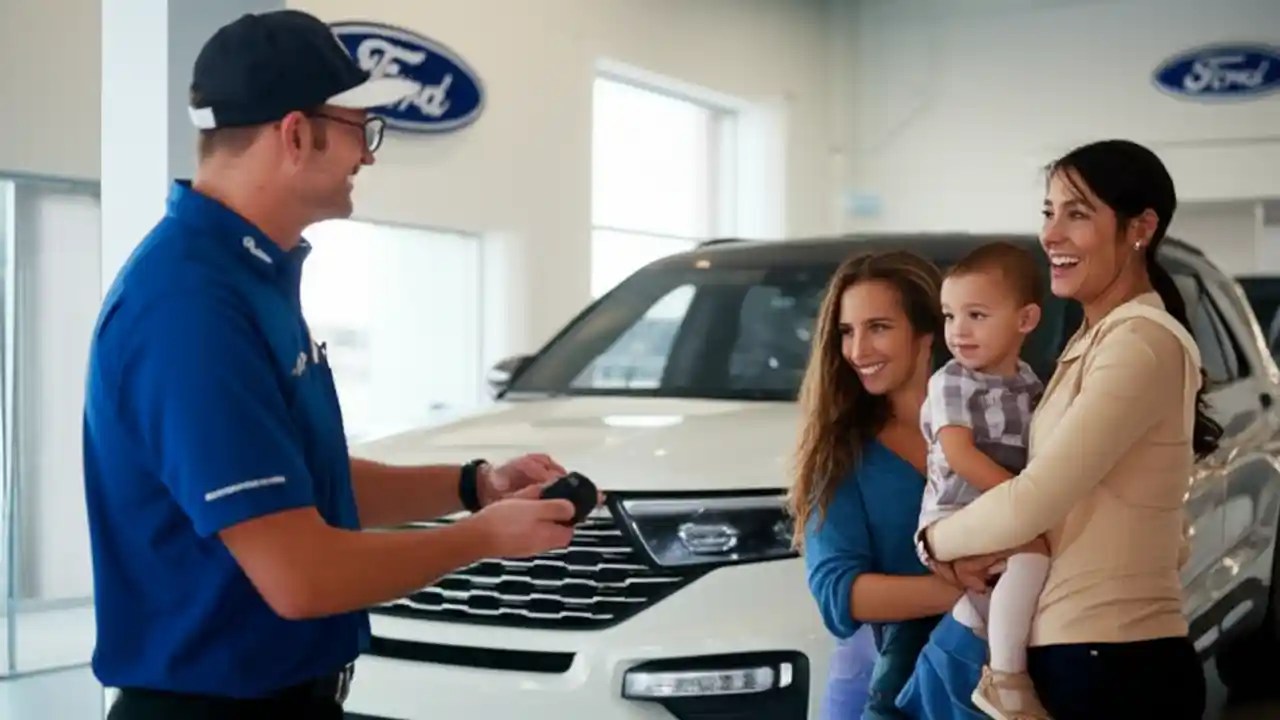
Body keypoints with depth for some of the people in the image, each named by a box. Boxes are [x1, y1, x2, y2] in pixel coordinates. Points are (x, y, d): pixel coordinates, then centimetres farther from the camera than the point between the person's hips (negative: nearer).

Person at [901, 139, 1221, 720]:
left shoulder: (1143, 344, -17)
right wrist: (979, 544, -7)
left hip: (1114, 670, -8)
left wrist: (936, 539, -6)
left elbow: (1030, 503, -23)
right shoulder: (1091, 342, 13)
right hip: (1071, 653, 8)